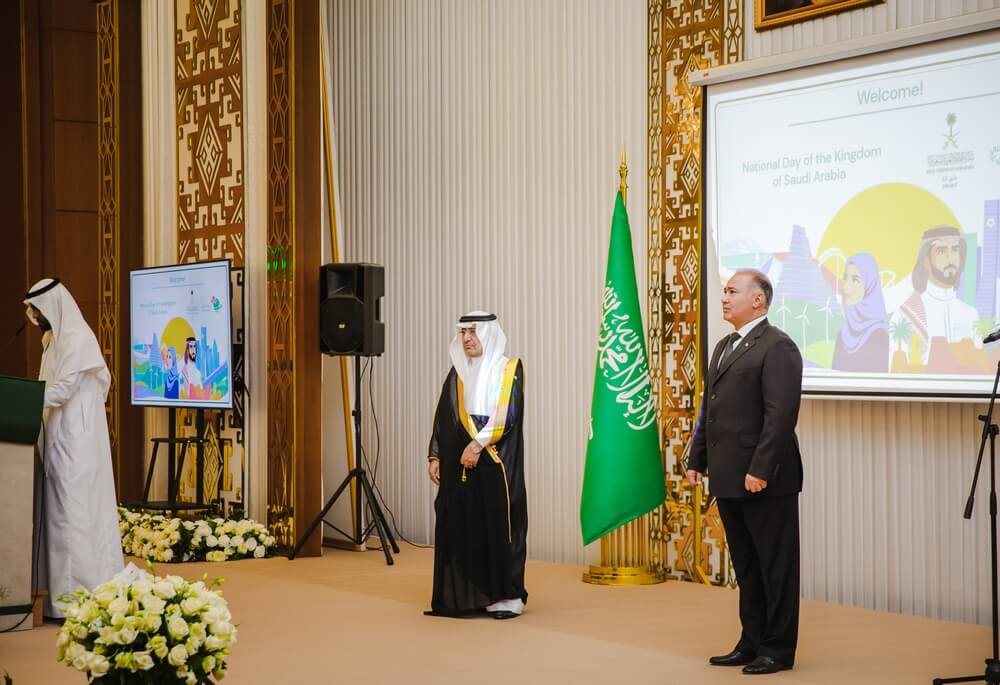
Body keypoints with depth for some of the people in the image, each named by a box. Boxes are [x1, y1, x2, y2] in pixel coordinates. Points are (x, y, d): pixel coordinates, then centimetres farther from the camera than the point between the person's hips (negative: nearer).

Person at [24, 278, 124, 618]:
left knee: (72, 511, -9)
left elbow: (63, 389, -19)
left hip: (76, 438, -10)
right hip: (60, 436, 10)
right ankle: (61, 590, 9)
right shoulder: (55, 339, 18)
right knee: (59, 510, 7)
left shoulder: (77, 337, -12)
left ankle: (77, 597, -8)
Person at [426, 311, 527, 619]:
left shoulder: (508, 369, -1)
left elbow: (506, 414, -13)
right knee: (459, 527, 3)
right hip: (458, 463, 5)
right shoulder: (457, 373, 15)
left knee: (498, 524, -5)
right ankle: (465, 595, 10)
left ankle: (506, 596, 1)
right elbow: (443, 417, 16)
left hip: (495, 463, -5)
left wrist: (479, 444, -20)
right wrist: (434, 456, 9)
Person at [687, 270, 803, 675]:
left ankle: (778, 649, 9)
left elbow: (781, 415, -19)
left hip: (764, 480, -9)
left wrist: (760, 470, -23)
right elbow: (708, 409, 20)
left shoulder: (777, 347, -11)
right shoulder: (724, 347, 18)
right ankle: (752, 644, 22)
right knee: (746, 567, 14)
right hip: (729, 478, 9)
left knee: (775, 566, 1)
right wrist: (697, 460, 14)